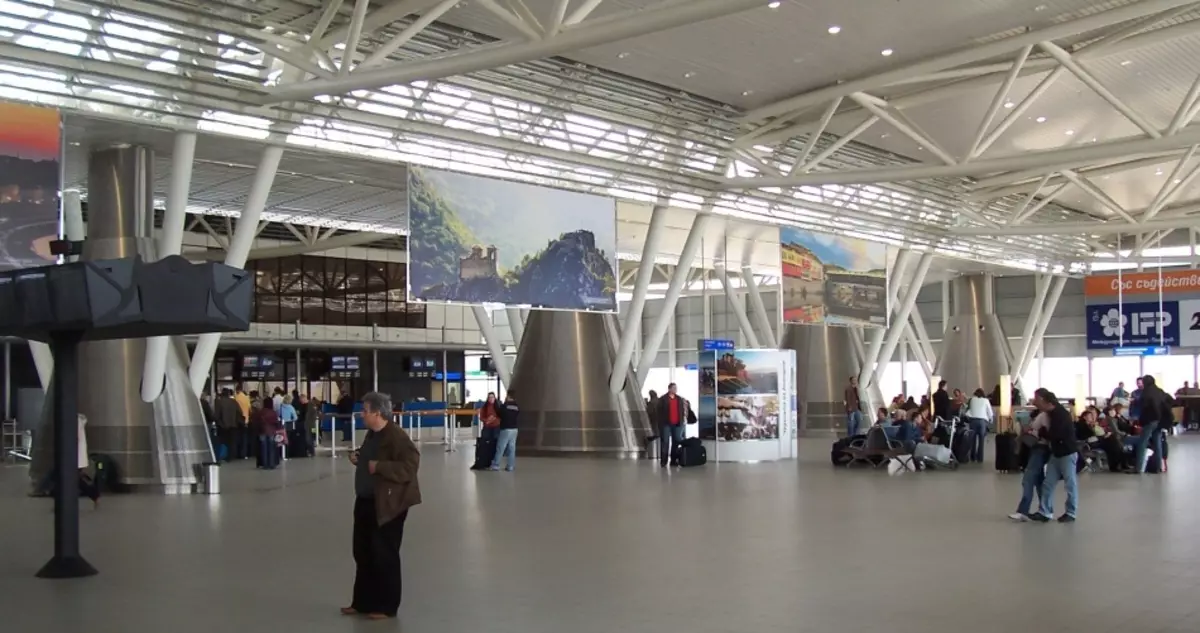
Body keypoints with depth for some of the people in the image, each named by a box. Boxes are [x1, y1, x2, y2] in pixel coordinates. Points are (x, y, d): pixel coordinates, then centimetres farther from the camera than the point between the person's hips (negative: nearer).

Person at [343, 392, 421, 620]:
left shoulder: (397, 436, -19)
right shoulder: (371, 434, 9)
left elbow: (410, 466, -26)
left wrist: (379, 467, -26)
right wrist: (358, 458, 5)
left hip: (388, 505, -9)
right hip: (366, 502, 9)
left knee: (384, 555, 1)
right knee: (362, 552, 15)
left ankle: (386, 606, 13)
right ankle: (362, 602, 27)